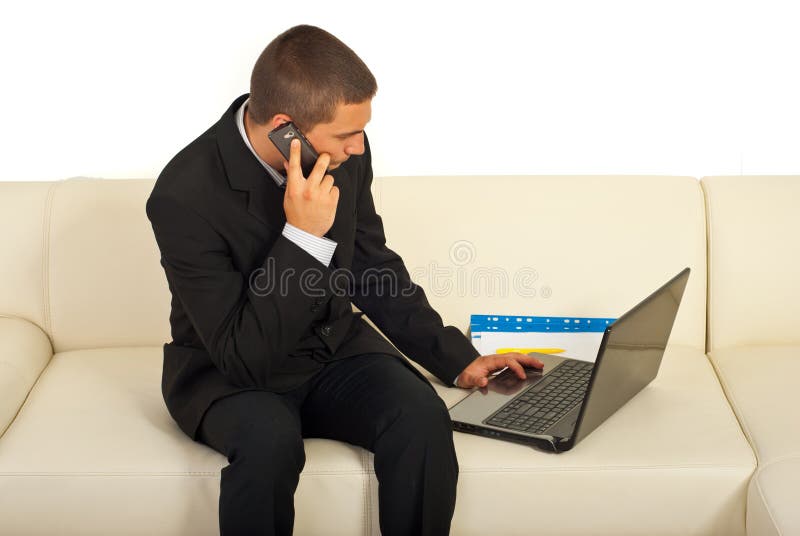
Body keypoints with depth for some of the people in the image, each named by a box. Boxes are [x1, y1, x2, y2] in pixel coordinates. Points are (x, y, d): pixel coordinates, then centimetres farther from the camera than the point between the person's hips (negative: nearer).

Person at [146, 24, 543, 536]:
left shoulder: (343, 153, -9)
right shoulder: (185, 196, -26)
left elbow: (374, 269, 8)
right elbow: (244, 357, -26)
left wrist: (458, 359, 4)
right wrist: (304, 235, -33)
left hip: (333, 347, 4)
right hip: (231, 371, -4)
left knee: (422, 416, -25)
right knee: (271, 439, -36)